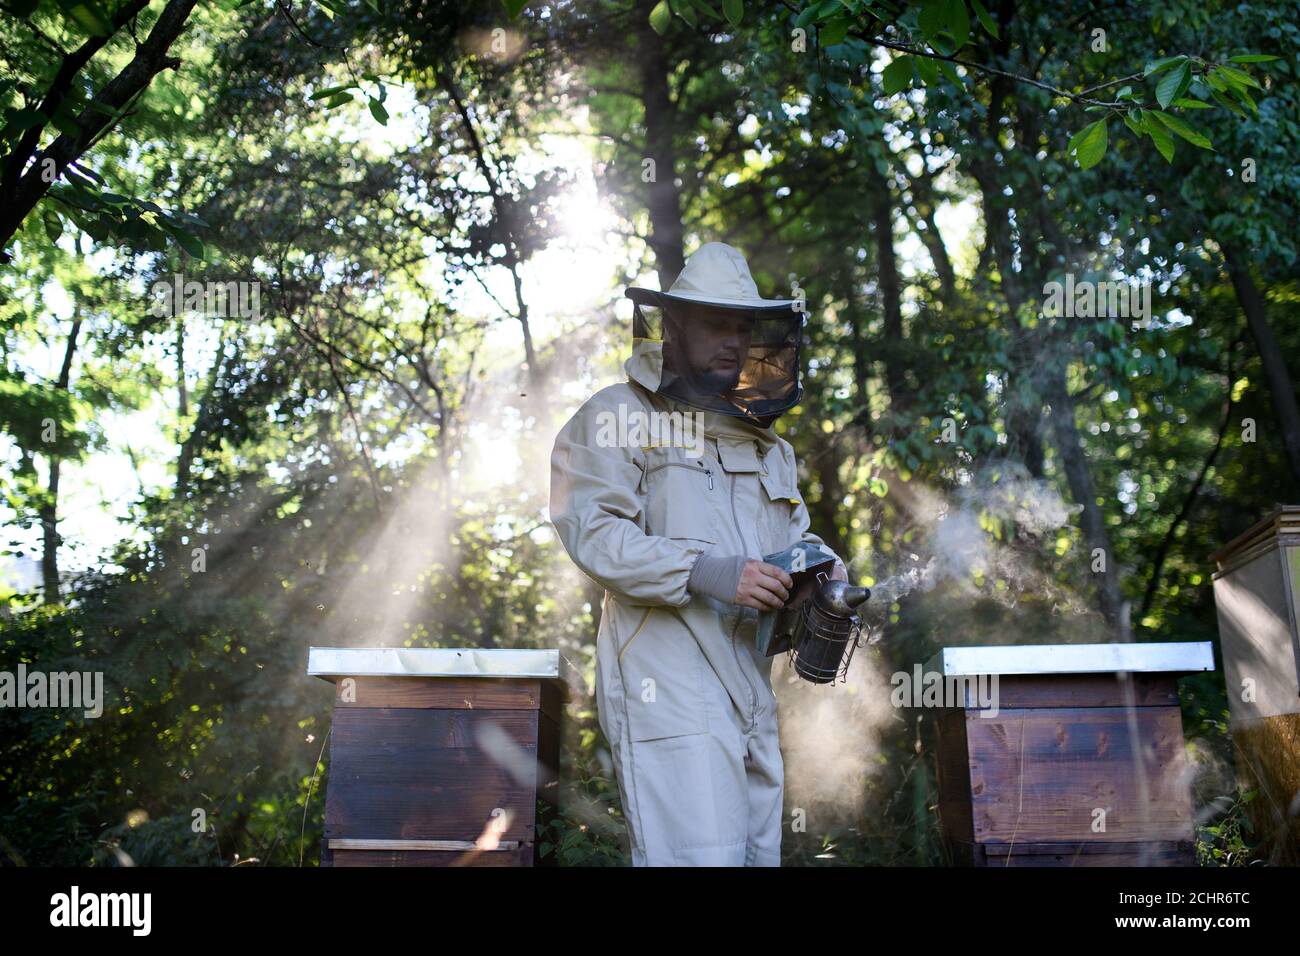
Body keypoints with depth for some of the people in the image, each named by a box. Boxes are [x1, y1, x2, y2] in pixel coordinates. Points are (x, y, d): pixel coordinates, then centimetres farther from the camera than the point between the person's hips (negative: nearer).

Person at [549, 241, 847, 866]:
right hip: (669, 692, -8)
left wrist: (824, 571, 3)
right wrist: (703, 572, -23)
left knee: (759, 853, 12)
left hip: (750, 693, 8)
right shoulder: (618, 418, -1)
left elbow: (797, 536, 28)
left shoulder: (766, 442, 25)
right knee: (702, 855, -16)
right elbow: (590, 529, -13)